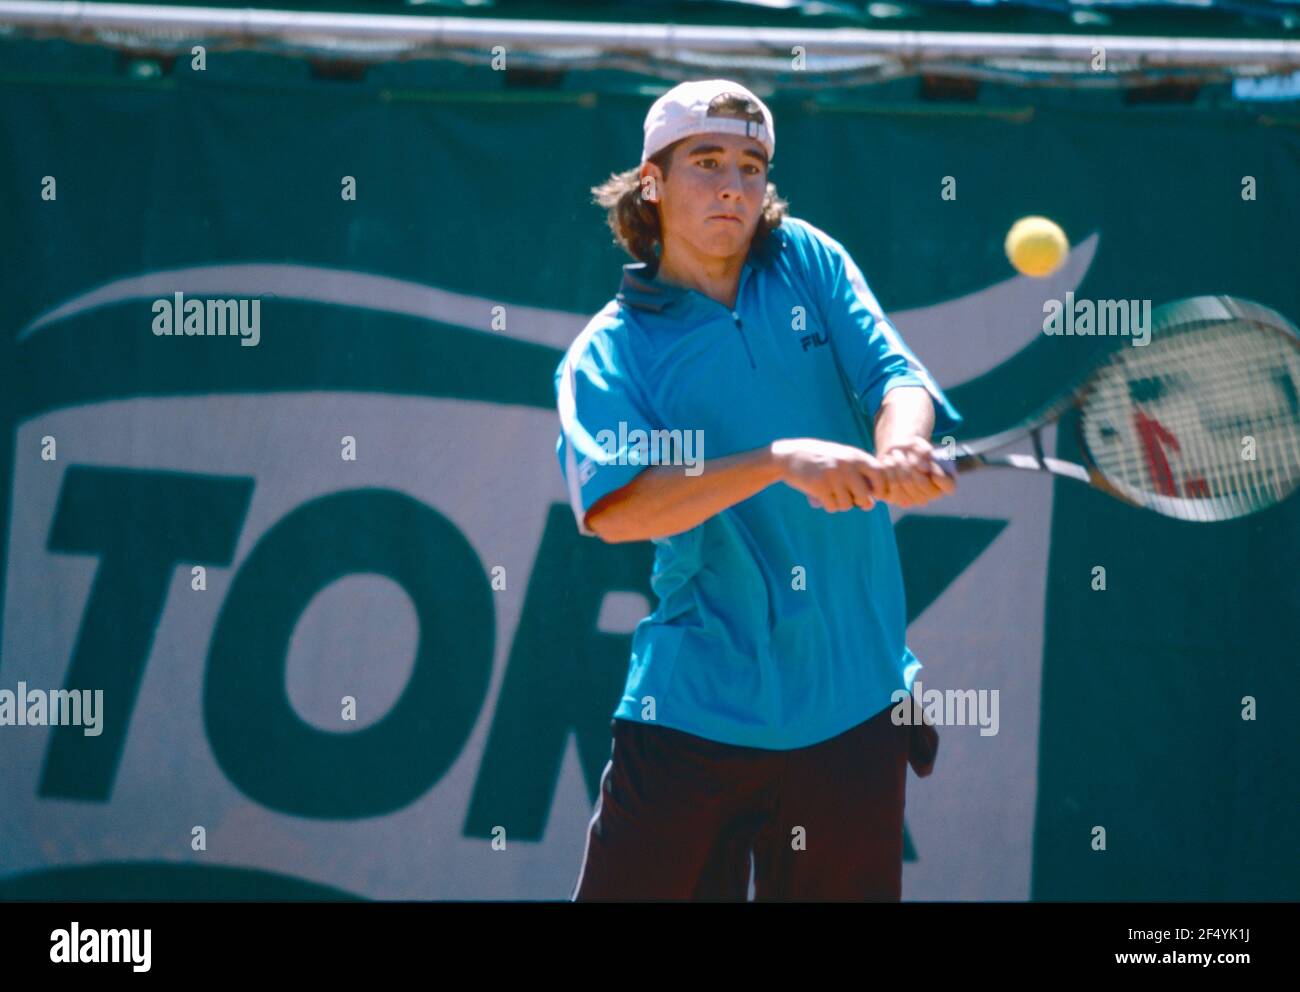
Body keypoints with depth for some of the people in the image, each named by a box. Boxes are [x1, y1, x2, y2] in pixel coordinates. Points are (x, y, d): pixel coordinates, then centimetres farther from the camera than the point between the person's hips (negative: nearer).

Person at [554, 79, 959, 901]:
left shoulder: (807, 262, 8)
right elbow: (614, 509, -18)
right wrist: (782, 460, -31)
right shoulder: (608, 354, -2)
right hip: (697, 705, -2)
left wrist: (900, 445, -28)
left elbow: (893, 373, -2)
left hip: (853, 702, 2)